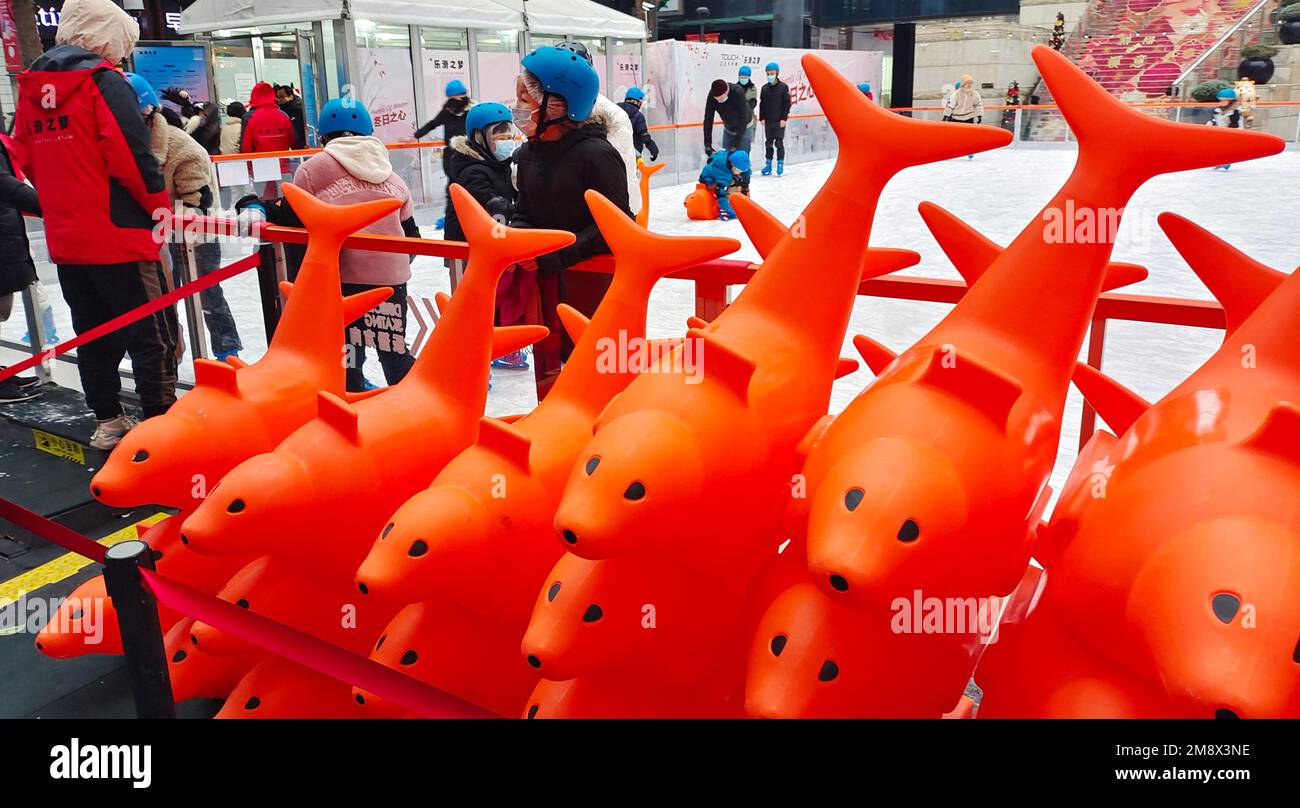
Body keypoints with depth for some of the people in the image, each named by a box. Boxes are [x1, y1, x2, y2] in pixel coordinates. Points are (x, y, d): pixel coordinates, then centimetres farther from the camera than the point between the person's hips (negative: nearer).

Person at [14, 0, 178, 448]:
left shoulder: (31, 85, 11)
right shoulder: (102, 80, -11)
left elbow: (25, 158, 14)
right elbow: (132, 156, -18)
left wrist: (65, 203, 17)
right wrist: (159, 203, -6)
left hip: (65, 240, 8)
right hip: (120, 236, -7)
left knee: (94, 335, 17)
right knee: (155, 336, -1)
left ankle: (107, 422, 25)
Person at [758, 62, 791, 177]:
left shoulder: (783, 87, -4)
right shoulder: (765, 88, 7)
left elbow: (787, 104, -5)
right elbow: (762, 104, 11)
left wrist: (784, 118, -10)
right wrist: (762, 118, 3)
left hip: (779, 121, -4)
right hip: (768, 121, 4)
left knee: (779, 142, -2)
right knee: (768, 142, 7)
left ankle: (780, 164, 5)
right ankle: (768, 165, 14)